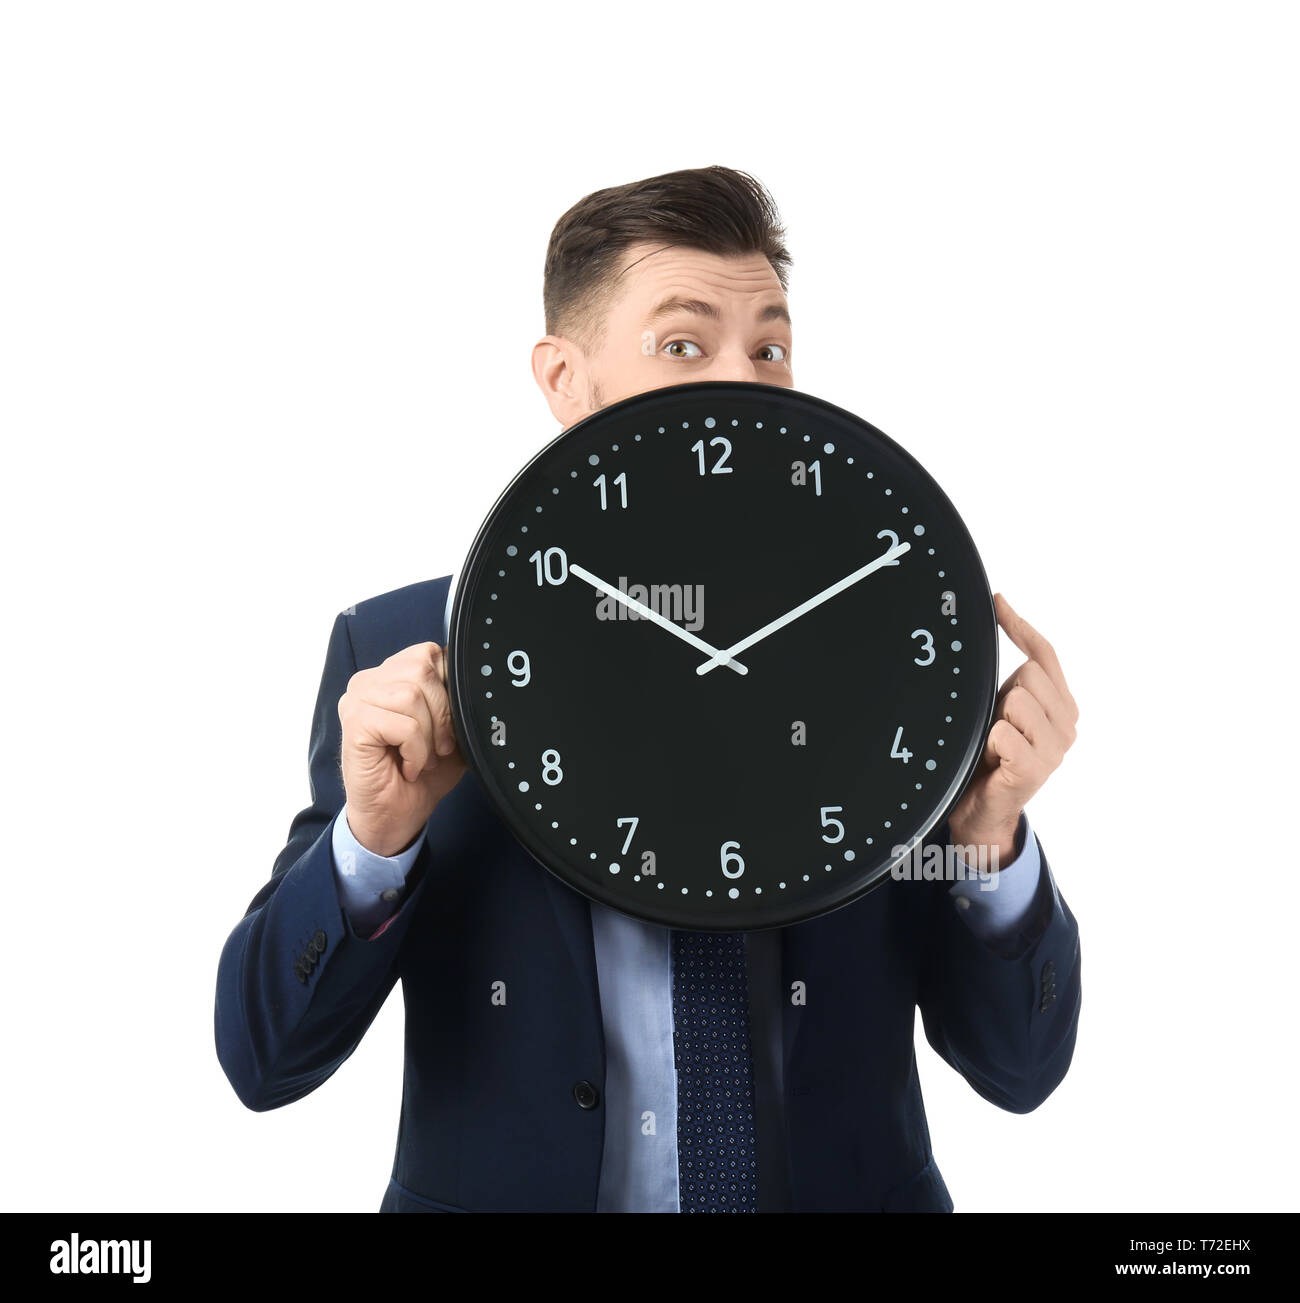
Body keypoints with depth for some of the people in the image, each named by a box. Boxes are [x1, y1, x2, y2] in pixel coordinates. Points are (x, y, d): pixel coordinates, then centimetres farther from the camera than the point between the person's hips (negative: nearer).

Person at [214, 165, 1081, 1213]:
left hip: (854, 1190, 1)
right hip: (506, 1193, 0)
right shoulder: (405, 655, -13)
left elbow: (1020, 1067, -10)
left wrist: (989, 839, -28)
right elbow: (265, 1056, -12)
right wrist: (374, 837, -29)